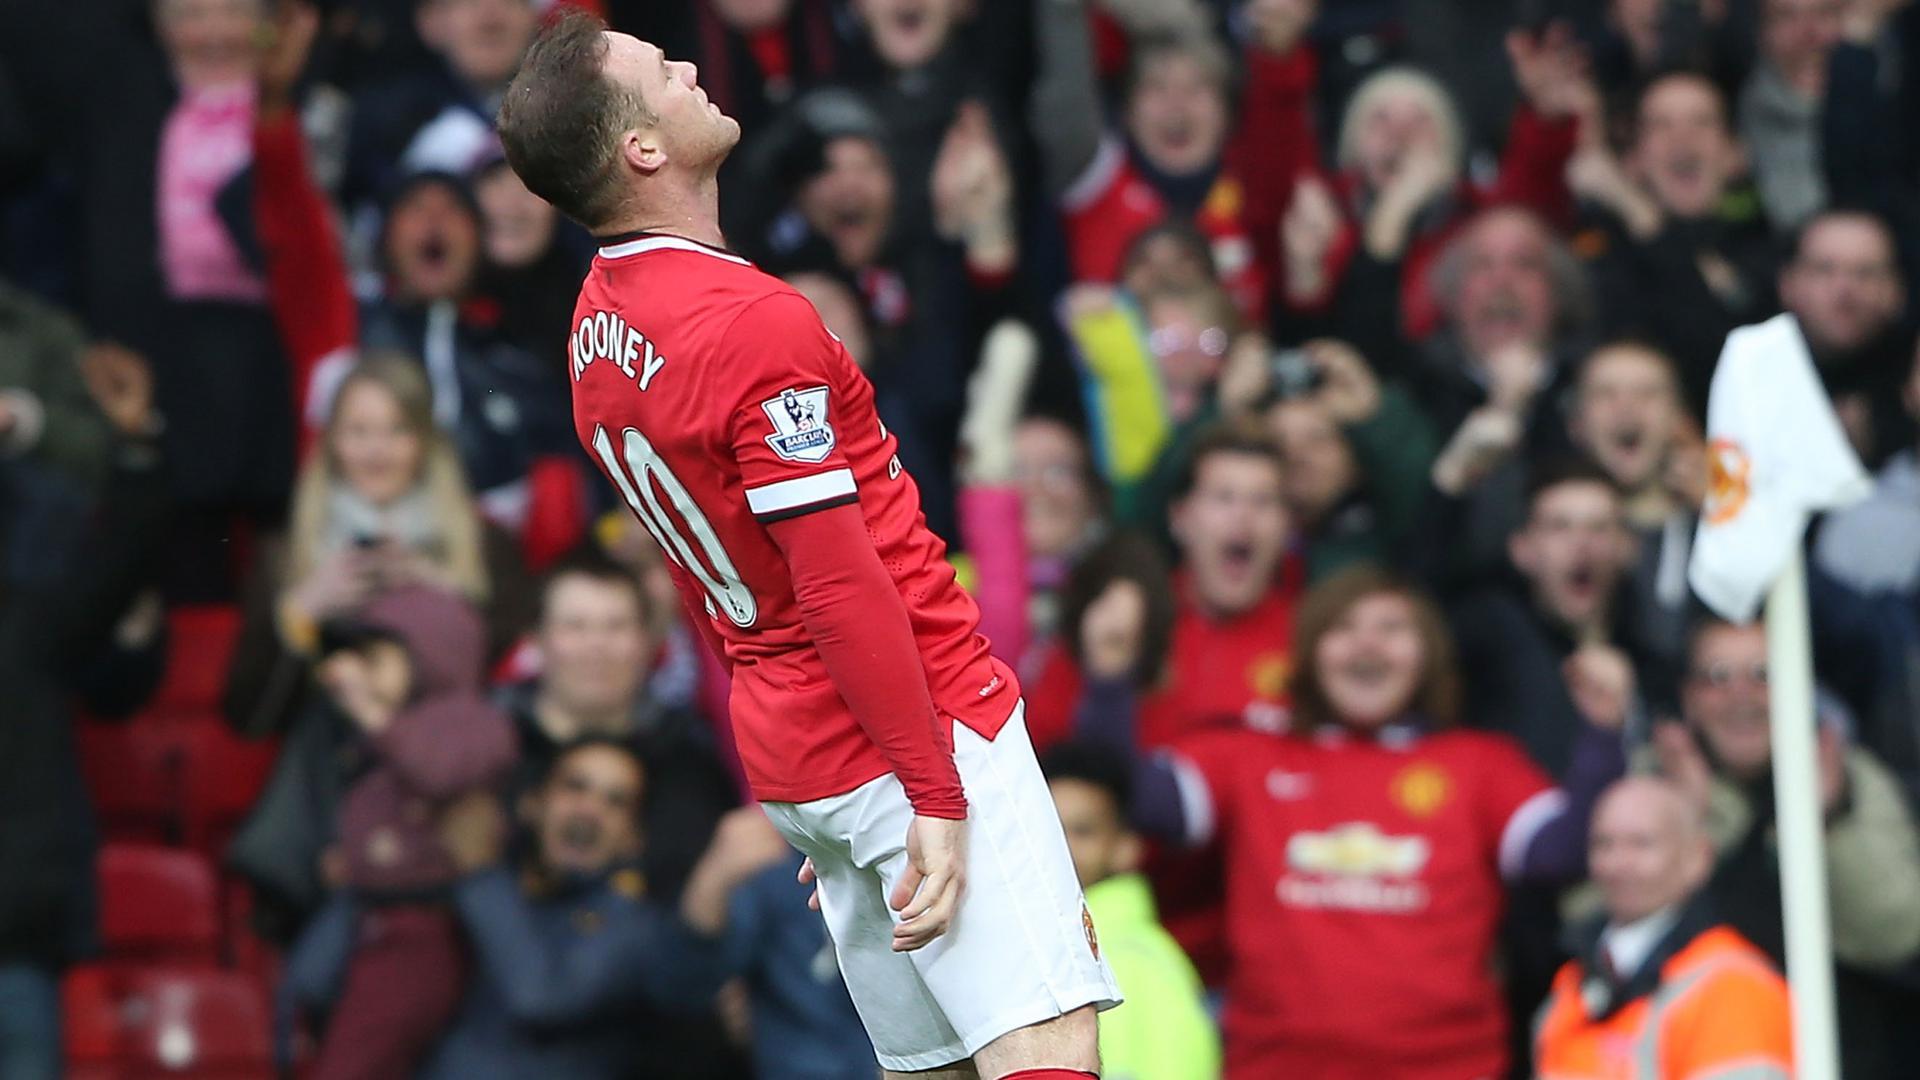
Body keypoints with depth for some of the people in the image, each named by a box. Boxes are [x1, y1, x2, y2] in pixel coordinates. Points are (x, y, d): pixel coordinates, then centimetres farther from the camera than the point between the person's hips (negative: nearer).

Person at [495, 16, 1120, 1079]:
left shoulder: (601, 317, 9)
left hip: (785, 748, 9)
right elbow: (840, 586, -21)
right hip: (915, 736, -9)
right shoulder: (754, 324, -19)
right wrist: (936, 795, -18)